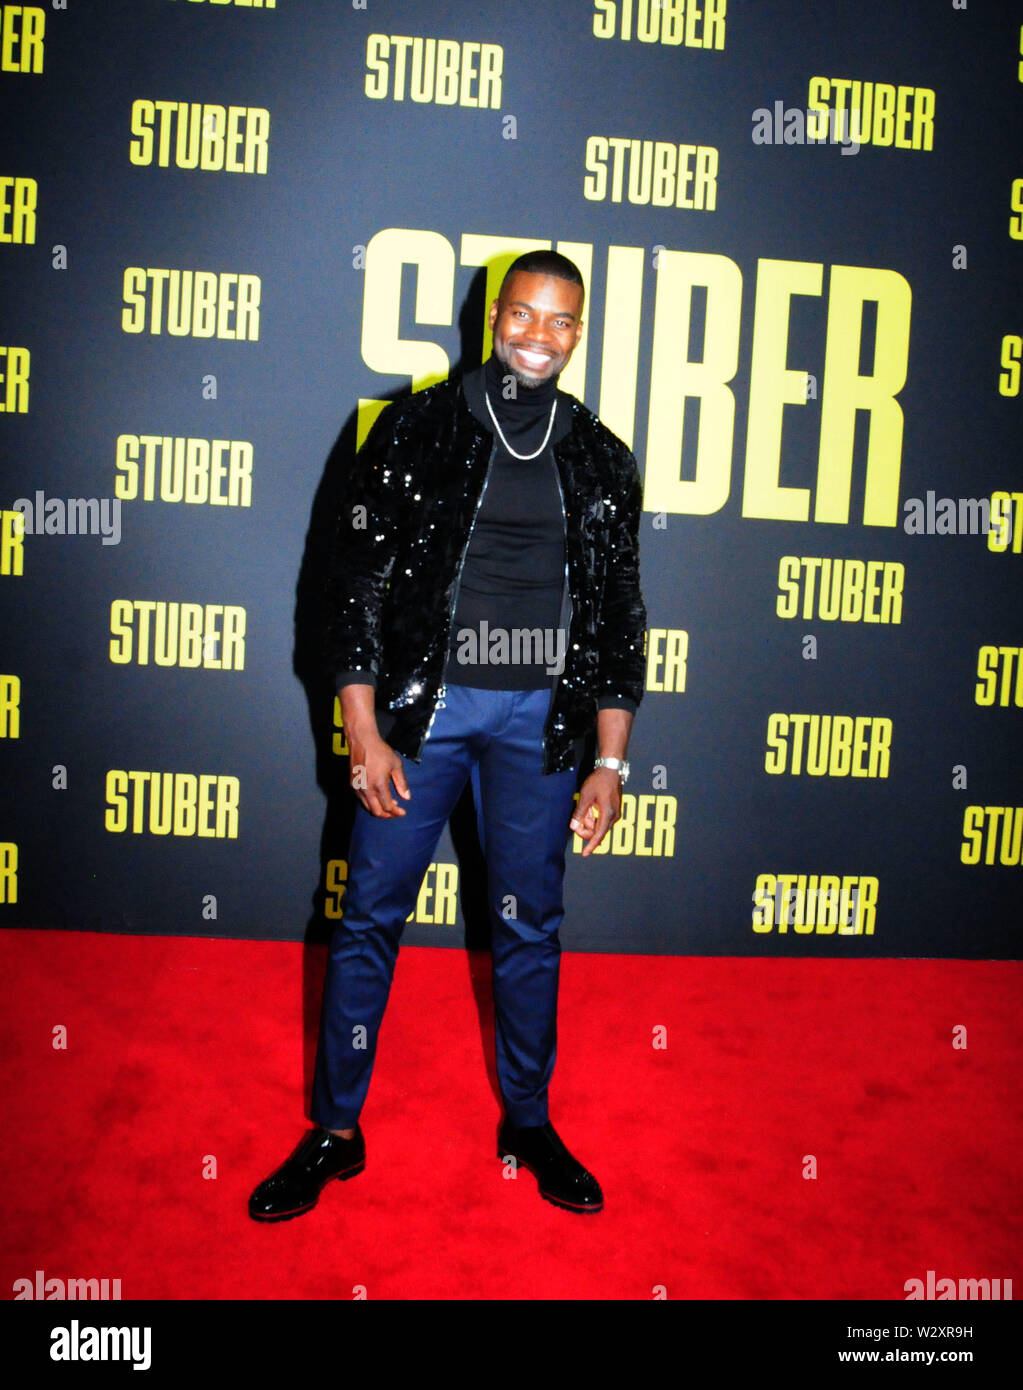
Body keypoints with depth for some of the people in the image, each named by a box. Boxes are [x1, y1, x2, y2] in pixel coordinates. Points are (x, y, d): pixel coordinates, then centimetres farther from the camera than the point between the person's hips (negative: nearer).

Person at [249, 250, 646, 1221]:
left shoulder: (600, 461, 8)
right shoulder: (416, 429, 1)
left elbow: (618, 614, 9)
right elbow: (356, 578, -2)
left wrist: (610, 761, 4)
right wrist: (363, 730, -8)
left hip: (540, 715, 2)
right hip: (423, 703, -1)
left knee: (529, 925, 10)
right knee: (370, 915, 4)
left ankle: (528, 1122, 30)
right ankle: (335, 1131, 22)